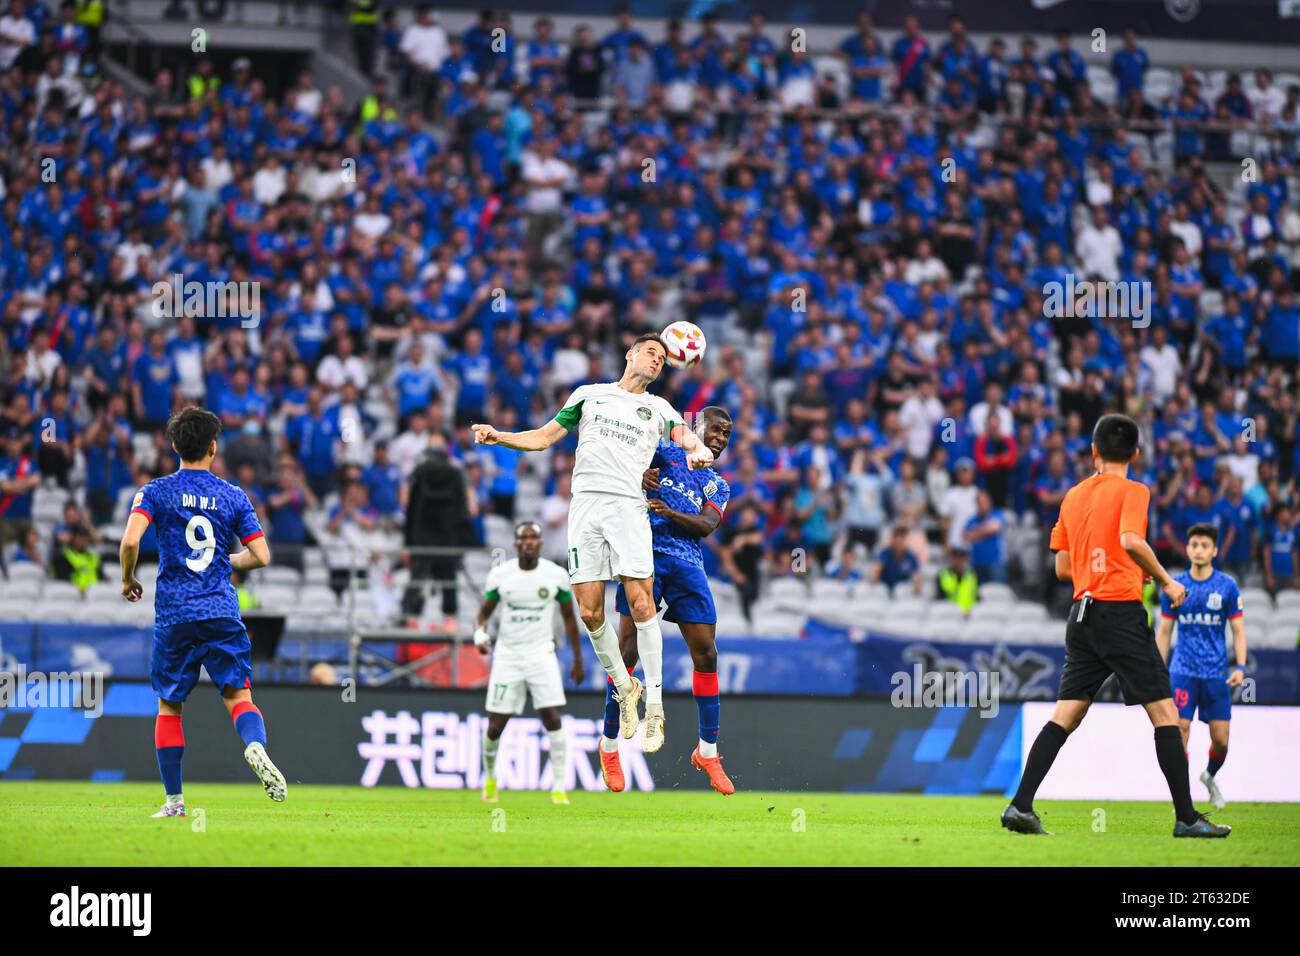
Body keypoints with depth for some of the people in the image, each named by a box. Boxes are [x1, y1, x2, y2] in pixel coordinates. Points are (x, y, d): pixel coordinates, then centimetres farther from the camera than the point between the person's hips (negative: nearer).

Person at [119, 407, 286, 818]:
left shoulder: (155, 491, 1)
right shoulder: (232, 496, 6)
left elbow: (130, 541, -14)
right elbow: (261, 556, 3)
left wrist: (128, 580, 5)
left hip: (173, 615, 0)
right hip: (221, 611, 0)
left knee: (169, 706, 10)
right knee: (238, 695, 0)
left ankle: (174, 800, 9)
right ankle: (255, 745, -33)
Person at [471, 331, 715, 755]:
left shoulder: (658, 408, 19)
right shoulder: (589, 395, 20)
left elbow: (689, 438, 5)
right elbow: (544, 437, 21)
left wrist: (697, 451, -20)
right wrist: (498, 436, 5)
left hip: (630, 505, -1)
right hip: (586, 502, 1)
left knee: (640, 605, -14)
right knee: (589, 613, -6)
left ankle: (654, 706, -10)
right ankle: (624, 687, 14)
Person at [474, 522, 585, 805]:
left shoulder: (555, 575, -2)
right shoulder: (499, 575, -2)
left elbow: (568, 617, 10)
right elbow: (484, 612, 8)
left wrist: (578, 660, 11)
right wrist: (479, 633, -15)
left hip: (541, 652, 0)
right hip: (507, 654, 0)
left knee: (553, 719, -14)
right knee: (496, 725, 0)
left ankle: (559, 788, -9)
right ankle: (489, 776, 28)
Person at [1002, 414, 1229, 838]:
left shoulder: (1073, 496, 15)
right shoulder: (1132, 491, -4)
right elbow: (1131, 541, -21)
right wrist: (1165, 581, -9)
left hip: (1082, 612, 6)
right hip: (1121, 611, -6)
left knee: (1065, 716, 6)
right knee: (1164, 712, -2)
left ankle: (1020, 805, -3)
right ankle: (1187, 817, -5)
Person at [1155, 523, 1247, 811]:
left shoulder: (1227, 587, 0)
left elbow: (1238, 630, 3)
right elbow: (1164, 632, 10)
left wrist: (1240, 667, -9)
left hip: (1216, 673, 0)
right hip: (1182, 670, 0)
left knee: (1221, 740, 1)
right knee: (1180, 730, -12)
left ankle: (1210, 777, 32)